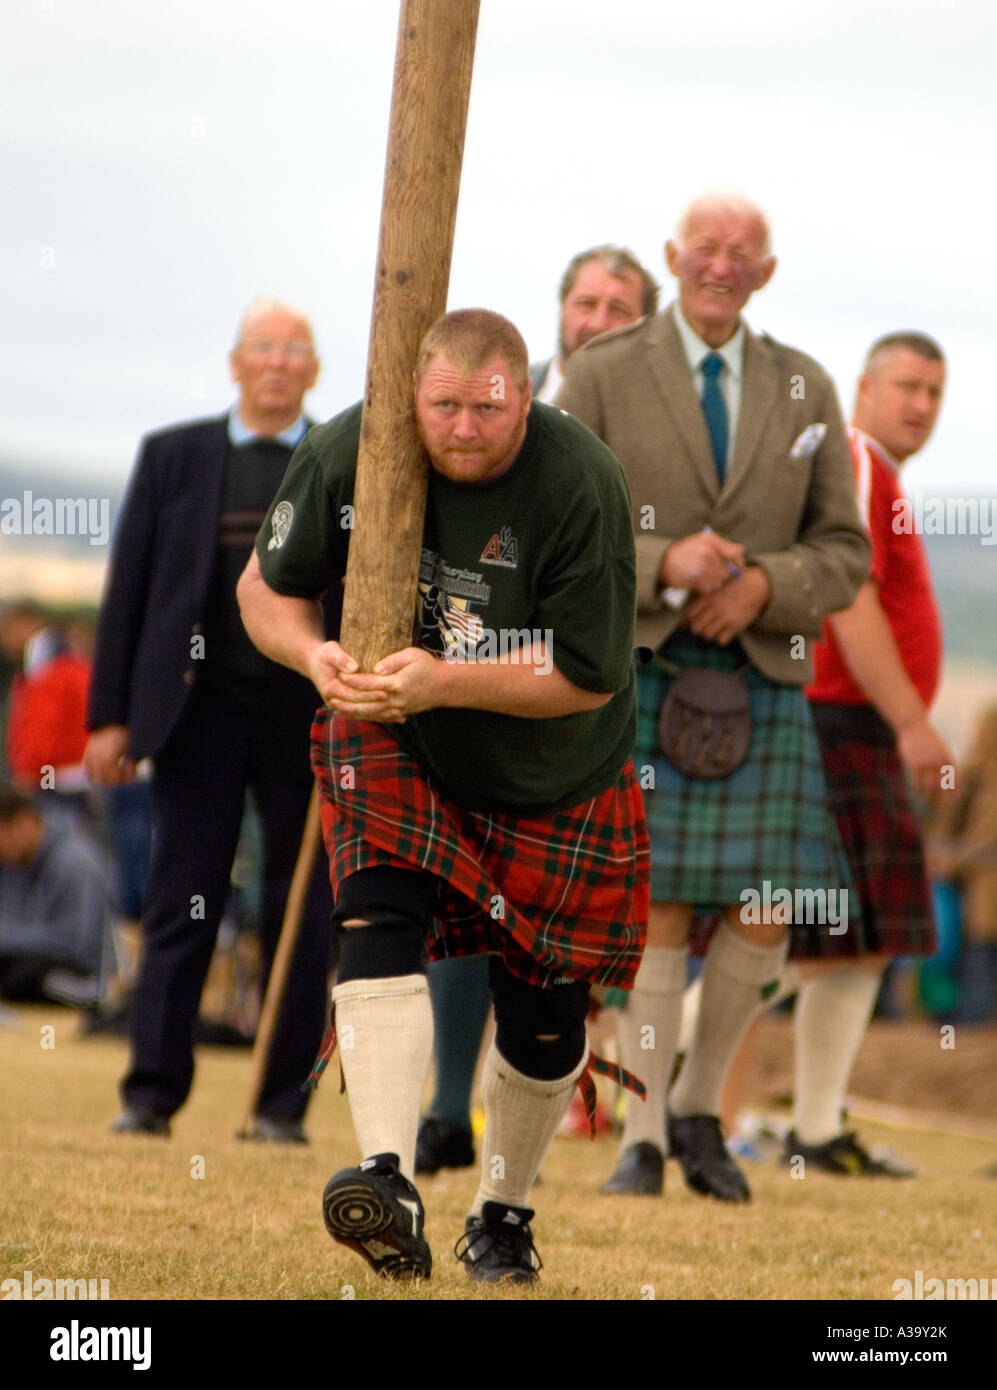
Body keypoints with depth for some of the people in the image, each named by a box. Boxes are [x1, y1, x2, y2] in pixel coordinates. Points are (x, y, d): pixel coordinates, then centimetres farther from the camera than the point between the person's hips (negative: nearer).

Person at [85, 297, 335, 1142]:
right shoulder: (173, 457, 9)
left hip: (309, 715, 0)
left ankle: (285, 1102, 7)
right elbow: (128, 589, 8)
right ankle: (153, 1093, 1)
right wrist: (111, 714, 2)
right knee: (180, 904, -1)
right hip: (200, 706, 0)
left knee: (301, 913, 2)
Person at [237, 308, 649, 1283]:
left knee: (543, 1013, 5)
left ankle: (501, 1215, 28)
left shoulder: (582, 488, -24)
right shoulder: (348, 456, -15)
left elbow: (590, 679, -22)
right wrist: (312, 654, -22)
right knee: (378, 921, -25)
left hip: (556, 779, -1)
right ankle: (387, 1181, -39)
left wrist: (443, 681, -33)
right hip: (394, 754, 1)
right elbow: (266, 585, 0)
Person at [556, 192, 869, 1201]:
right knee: (656, 907, -7)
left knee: (763, 912, -3)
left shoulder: (805, 390, 8)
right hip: (637, 674, -2)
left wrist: (764, 586, -14)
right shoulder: (600, 378, 0)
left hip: (760, 682, 3)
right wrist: (663, 567, -20)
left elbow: (844, 556, 7)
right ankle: (642, 1138, 1)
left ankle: (699, 1107, 18)